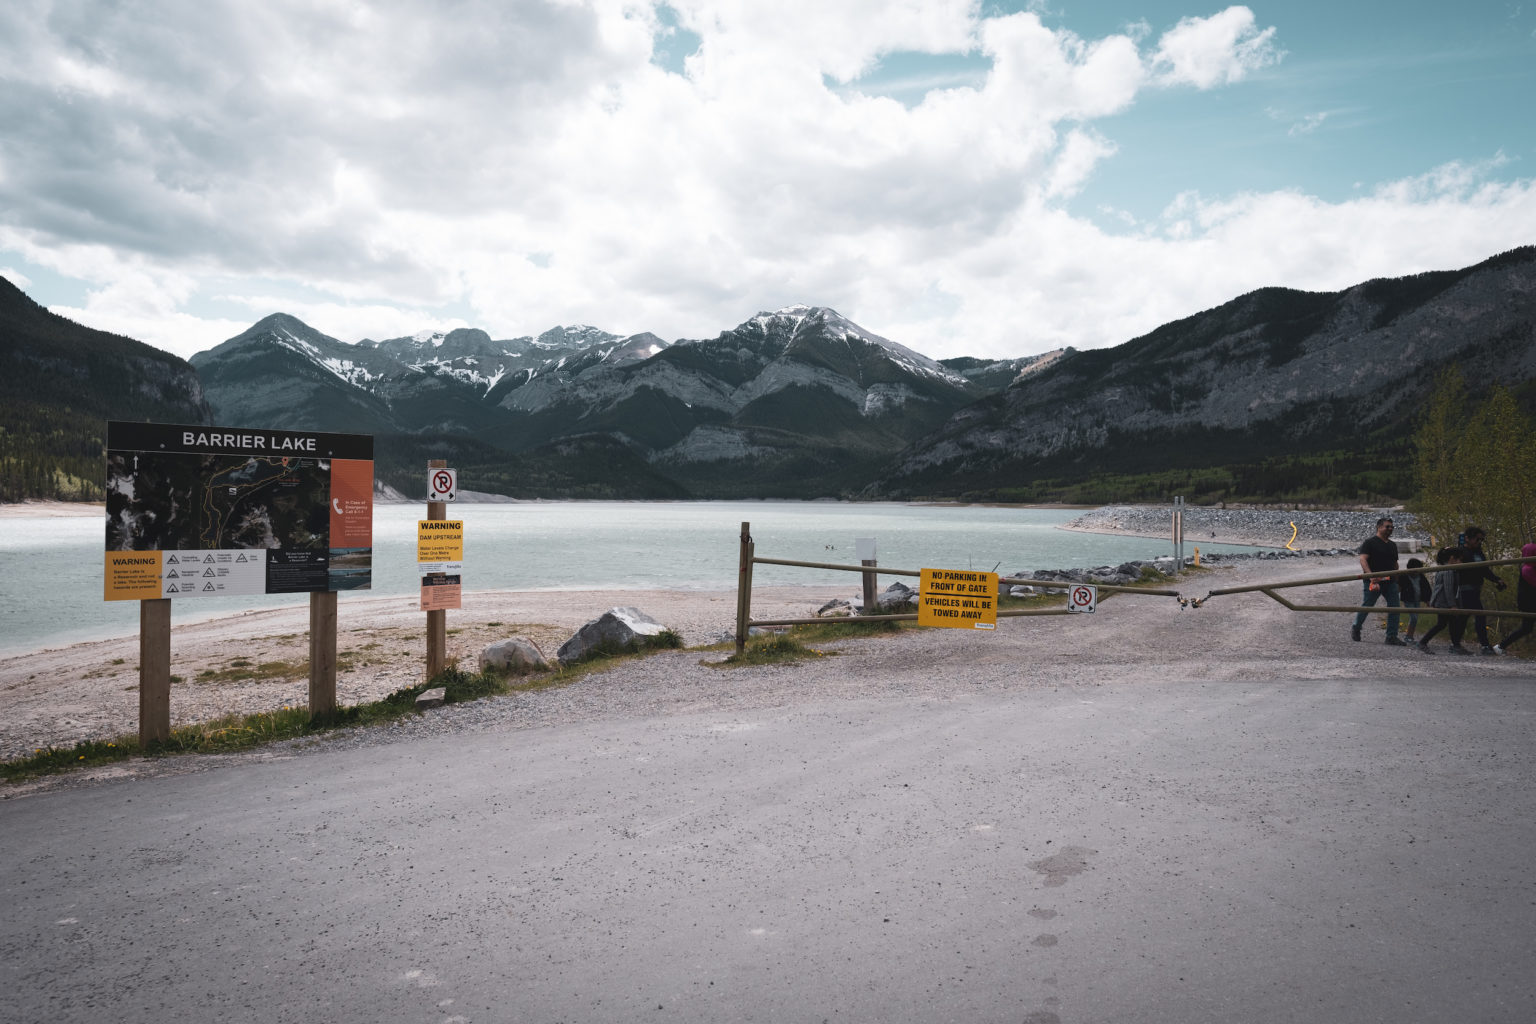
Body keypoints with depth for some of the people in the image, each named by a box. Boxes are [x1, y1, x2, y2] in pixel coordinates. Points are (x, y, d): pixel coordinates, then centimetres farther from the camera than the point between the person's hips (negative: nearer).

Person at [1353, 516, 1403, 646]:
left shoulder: (1392, 545, 18)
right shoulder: (1369, 542, -5)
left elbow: (1395, 564, 25)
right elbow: (1363, 559, -16)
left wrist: (1396, 581, 20)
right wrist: (1371, 575, -29)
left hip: (1390, 582, 6)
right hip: (1373, 582, -6)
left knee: (1394, 608, -1)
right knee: (1366, 607, 1)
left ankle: (1392, 636, 3)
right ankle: (1355, 630, 21)